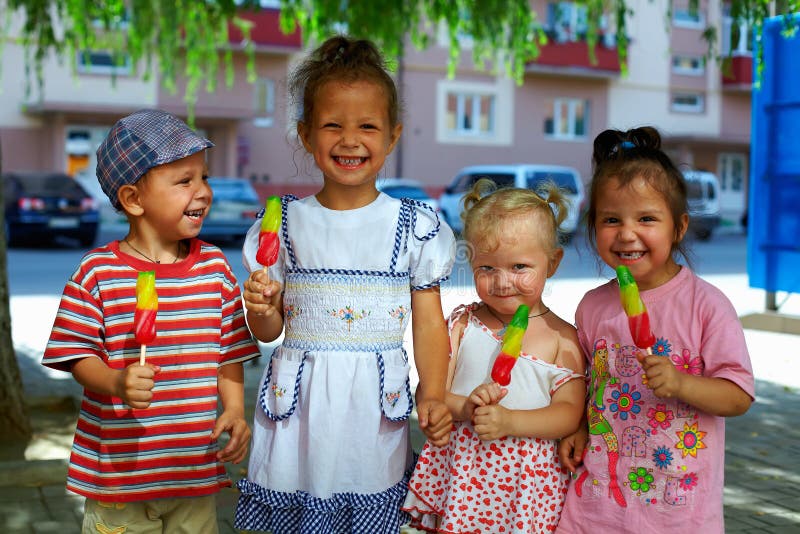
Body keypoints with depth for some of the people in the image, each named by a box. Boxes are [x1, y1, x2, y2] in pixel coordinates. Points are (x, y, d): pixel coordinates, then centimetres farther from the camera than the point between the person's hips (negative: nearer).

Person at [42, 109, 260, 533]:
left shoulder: (215, 266, 2)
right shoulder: (98, 271, -9)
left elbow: (228, 351, 7)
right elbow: (79, 356, -9)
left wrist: (234, 411, -5)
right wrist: (117, 382, -27)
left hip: (196, 464, 3)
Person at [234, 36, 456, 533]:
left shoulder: (416, 226, -1)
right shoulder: (285, 223, 2)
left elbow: (429, 321, 2)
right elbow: (269, 329, 8)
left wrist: (433, 396, -9)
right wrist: (261, 309, -13)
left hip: (376, 407, -1)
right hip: (298, 405, 1)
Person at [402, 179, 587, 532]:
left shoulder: (562, 337, -3)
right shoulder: (462, 325, 3)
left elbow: (569, 412, -8)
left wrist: (508, 421, -22)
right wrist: (465, 408, -22)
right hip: (459, 471, 2)